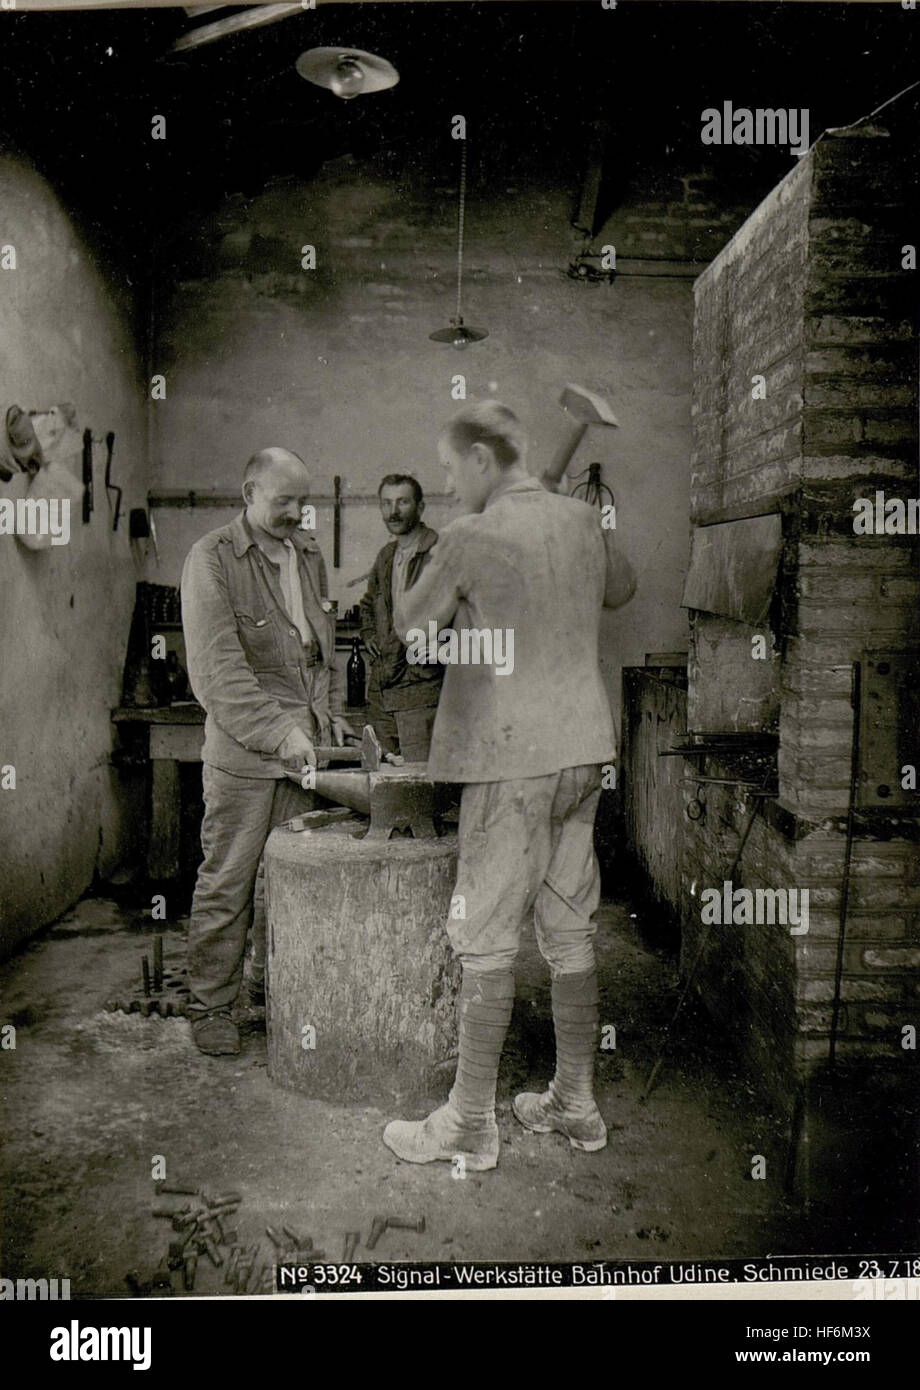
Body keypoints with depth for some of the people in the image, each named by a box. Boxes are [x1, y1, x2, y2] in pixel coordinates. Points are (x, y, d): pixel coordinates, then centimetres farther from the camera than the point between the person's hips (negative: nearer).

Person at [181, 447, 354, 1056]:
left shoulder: (309, 554, 13)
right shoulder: (212, 558, -9)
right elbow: (218, 668, -16)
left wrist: (323, 709, 13)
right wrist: (280, 731, -21)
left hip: (303, 743, 6)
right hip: (242, 751, -6)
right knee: (227, 881, 1)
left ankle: (274, 981, 30)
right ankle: (211, 1002, 15)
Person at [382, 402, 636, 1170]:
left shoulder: (471, 539, -12)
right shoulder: (583, 519, 7)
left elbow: (411, 625, 1)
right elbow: (622, 588, 25)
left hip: (511, 757, -7)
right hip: (583, 746, 7)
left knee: (487, 939, 2)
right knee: (570, 927, 14)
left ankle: (470, 1123, 13)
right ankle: (577, 1102, 26)